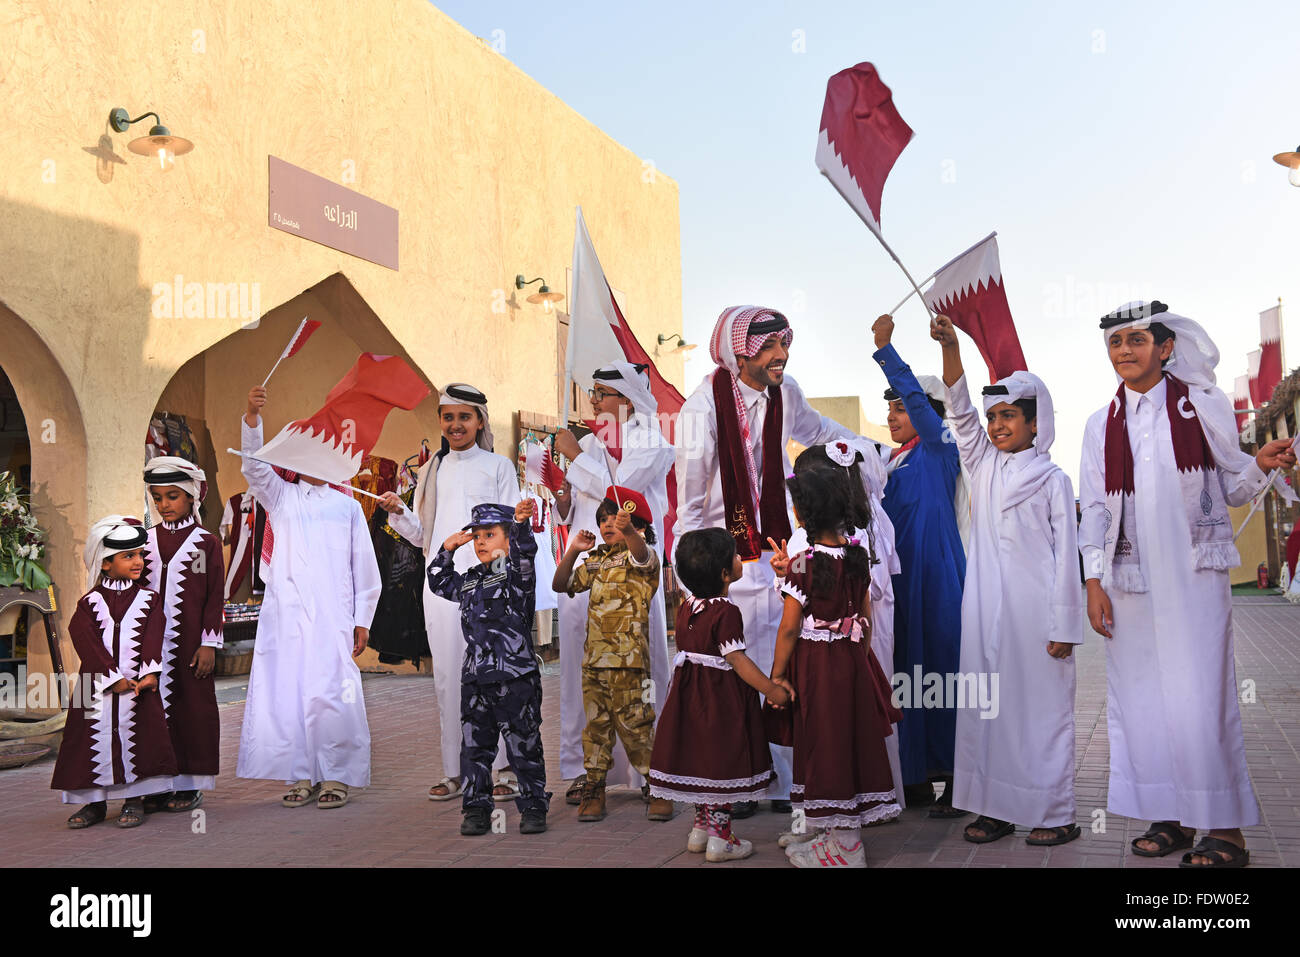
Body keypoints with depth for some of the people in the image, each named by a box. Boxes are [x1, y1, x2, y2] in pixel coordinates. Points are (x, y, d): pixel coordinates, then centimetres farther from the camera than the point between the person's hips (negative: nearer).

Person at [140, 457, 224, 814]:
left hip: (190, 643, -3)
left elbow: (215, 597, -2)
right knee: (156, 704, 5)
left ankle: (191, 785, 11)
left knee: (193, 706, 2)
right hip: (152, 643, 3)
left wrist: (209, 643, -7)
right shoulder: (145, 541, 10)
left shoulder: (207, 542, 0)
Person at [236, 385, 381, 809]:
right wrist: (252, 417, -17)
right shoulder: (281, 496, 18)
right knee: (286, 694, -2)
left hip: (333, 615, -1)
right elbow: (254, 465, -1)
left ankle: (335, 776, 2)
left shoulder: (347, 505, 16)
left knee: (330, 695, -10)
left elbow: (364, 566, 13)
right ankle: (302, 776, 10)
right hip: (286, 612, 1)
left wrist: (362, 619, 5)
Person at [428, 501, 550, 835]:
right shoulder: (468, 580, 15)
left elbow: (524, 552, -23)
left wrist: (522, 522, -41)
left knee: (524, 746, 2)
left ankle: (534, 807, 14)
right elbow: (439, 583, 30)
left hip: (515, 677, -6)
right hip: (475, 679, 6)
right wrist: (447, 550, 17)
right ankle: (476, 808, 21)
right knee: (475, 747, 10)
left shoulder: (515, 571, -2)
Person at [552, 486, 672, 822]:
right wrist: (572, 551, 3)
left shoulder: (643, 554, -2)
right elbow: (561, 585, 17)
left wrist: (628, 530, -49)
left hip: (628, 658, -6)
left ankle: (657, 790, 8)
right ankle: (593, 791, 17)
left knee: (635, 724, -4)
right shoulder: (596, 560, 17)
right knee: (595, 725, 10)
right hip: (593, 657, 6)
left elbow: (641, 554, -28)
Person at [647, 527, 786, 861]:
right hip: (721, 696, -8)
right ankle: (719, 839, 7)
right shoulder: (726, 612, -19)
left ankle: (701, 828, 28)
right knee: (723, 761, 1)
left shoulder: (686, 607, 6)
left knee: (702, 757, 17)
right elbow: (737, 660, -22)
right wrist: (771, 690, -18)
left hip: (690, 691, 8)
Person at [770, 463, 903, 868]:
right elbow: (866, 618, 9)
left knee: (825, 746, 3)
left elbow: (790, 627, -14)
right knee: (850, 741, 13)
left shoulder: (805, 562, -17)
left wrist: (776, 675, -5)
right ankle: (844, 834, 25)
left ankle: (844, 848, 13)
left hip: (815, 664, -6)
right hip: (853, 661, 7)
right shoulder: (858, 555, 2)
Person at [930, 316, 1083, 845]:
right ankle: (997, 808, 15)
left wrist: (1063, 627, -8)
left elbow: (1065, 556, -3)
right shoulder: (984, 466, 11)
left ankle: (1055, 814, 10)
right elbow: (960, 411, 0)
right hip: (986, 607, 4)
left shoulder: (1052, 478, -1)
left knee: (1042, 706, 0)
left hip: (1034, 610, -4)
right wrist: (949, 347, -13)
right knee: (988, 706, 6)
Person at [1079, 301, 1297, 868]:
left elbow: (1232, 488, 7)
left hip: (1193, 573, -3)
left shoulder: (1203, 404, 4)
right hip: (1128, 580, 4)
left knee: (1197, 699, -7)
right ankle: (1171, 819, 18)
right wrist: (1094, 582, 2)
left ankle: (1226, 830, 5)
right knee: (1138, 701, 5)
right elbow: (1094, 508, 10)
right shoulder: (1101, 425, 11)